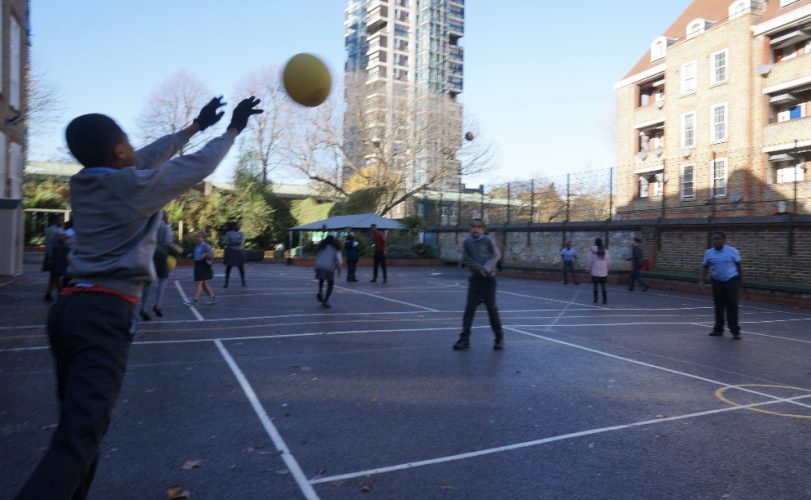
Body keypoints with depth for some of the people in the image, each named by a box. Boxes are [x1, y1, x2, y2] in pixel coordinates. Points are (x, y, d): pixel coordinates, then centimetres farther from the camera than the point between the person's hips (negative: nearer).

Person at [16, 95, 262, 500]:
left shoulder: (82, 183, 12)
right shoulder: (136, 185, -8)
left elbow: (148, 157, 24)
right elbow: (201, 164, 4)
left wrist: (195, 126, 34)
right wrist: (234, 129, 20)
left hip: (70, 307, 8)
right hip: (106, 313, -8)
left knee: (78, 424, 18)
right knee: (78, 438, -10)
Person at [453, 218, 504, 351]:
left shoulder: (487, 240, -5)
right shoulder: (467, 242, 2)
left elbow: (496, 255, -10)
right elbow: (466, 259, -2)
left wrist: (487, 268, -24)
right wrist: (479, 268, -15)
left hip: (488, 279, -2)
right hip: (475, 278, 3)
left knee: (491, 308, 2)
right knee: (469, 308, 1)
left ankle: (499, 338, 15)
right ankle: (464, 338, 5)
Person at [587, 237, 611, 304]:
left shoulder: (592, 251, -7)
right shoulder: (605, 251, 3)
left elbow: (590, 261, -6)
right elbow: (609, 262, 7)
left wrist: (588, 269, 6)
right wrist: (607, 269, 21)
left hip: (595, 272, -3)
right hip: (603, 273, 3)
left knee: (595, 286, 6)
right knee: (603, 286, 8)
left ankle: (595, 299, 8)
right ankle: (605, 299, 7)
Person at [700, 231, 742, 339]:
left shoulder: (732, 250, -4)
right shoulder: (709, 252, 4)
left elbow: (738, 265, 0)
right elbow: (705, 267, 8)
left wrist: (740, 280, -1)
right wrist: (702, 280, -2)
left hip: (731, 281, -3)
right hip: (717, 282, 3)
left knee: (732, 307, -5)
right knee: (718, 306, 10)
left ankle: (735, 330, 2)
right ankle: (718, 329, 20)